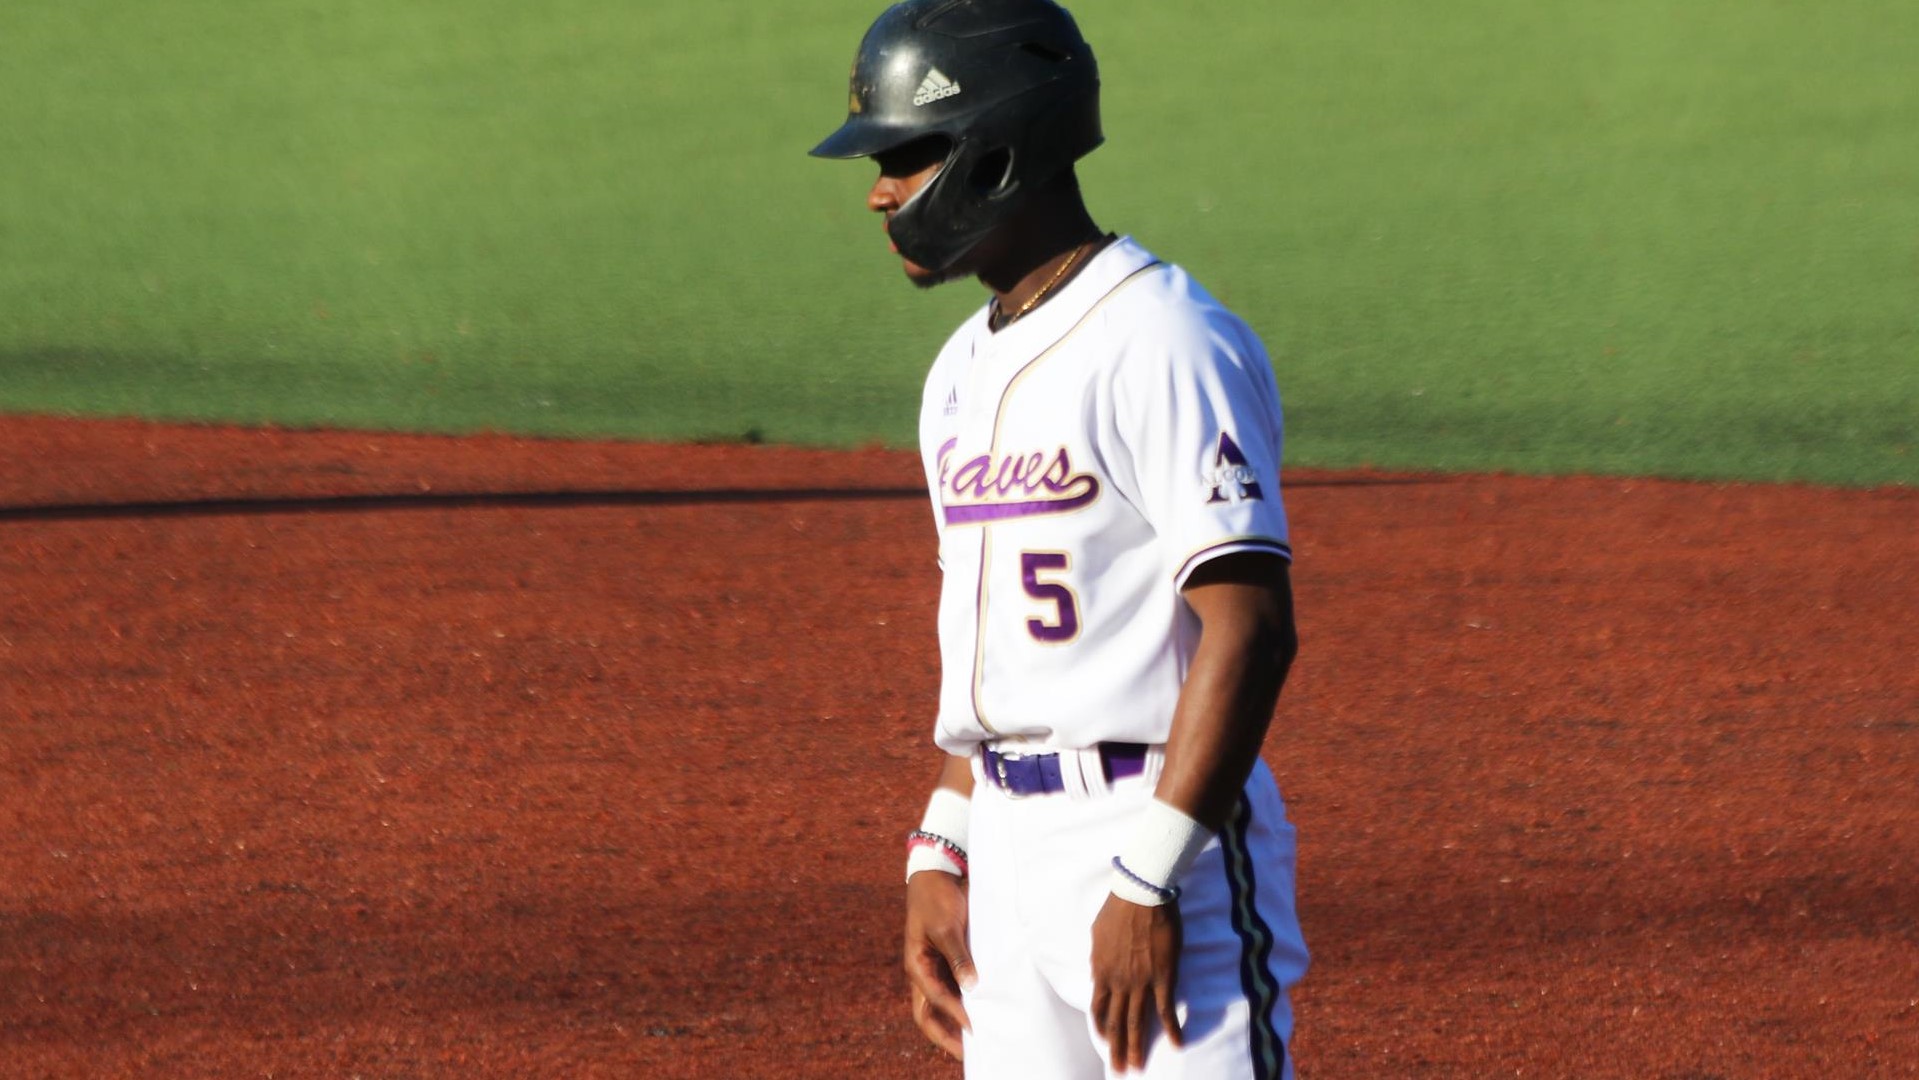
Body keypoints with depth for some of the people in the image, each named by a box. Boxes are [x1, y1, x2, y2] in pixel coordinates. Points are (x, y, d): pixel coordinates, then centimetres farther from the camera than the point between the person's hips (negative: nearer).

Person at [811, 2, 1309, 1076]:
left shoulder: (1165, 344, -14)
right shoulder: (964, 371, 15)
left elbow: (1251, 629, -20)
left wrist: (1148, 882, -23)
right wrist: (941, 858, 14)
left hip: (1160, 832, -9)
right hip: (1008, 854, 9)